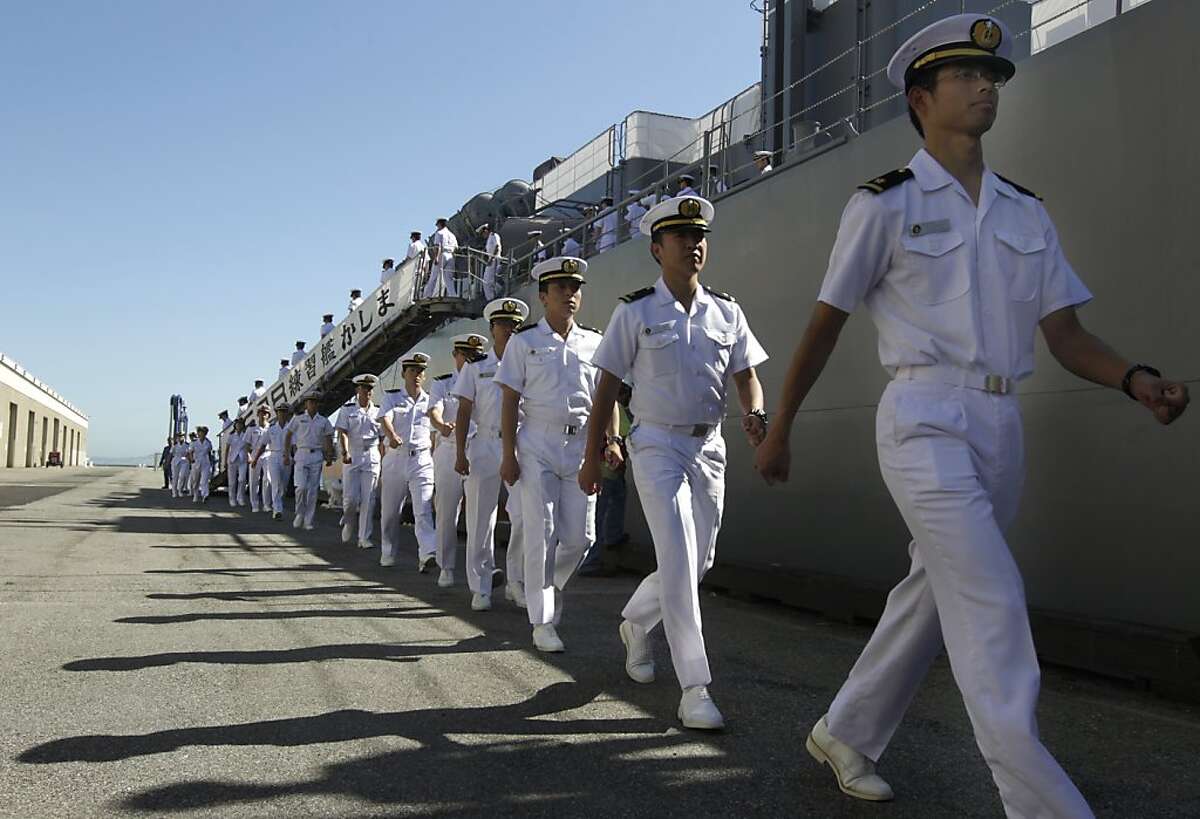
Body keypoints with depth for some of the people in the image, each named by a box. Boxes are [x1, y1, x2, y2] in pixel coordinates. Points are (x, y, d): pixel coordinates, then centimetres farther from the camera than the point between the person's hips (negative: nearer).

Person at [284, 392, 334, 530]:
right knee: (301, 487, -13)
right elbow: (288, 436, 8)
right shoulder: (298, 419, 5)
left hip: (317, 456, 2)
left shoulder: (324, 421, 9)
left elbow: (328, 440, 12)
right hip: (301, 455, -1)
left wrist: (329, 457, 3)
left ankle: (309, 521, 7)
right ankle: (299, 514, 9)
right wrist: (286, 455, 3)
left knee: (313, 489, 1)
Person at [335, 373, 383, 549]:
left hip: (372, 458, 2)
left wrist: (383, 461, 8)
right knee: (350, 497, -6)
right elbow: (342, 433, -6)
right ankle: (349, 523, 26)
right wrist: (345, 452, -22)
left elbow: (382, 439, 12)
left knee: (368, 500, -2)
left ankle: (364, 538, 4)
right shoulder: (347, 409, 5)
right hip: (351, 457, -1)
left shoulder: (378, 412, 11)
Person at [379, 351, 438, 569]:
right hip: (395, 458, 0)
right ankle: (387, 555, 24)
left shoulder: (429, 400, 11)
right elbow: (385, 419, -14)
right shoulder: (392, 397, 6)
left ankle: (428, 554, -25)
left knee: (423, 510, -14)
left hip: (421, 460, 0)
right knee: (390, 510, 8)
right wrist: (392, 436, -34)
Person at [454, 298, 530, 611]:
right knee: (480, 519, 2)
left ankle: (516, 581, 5)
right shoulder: (475, 367, 9)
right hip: (484, 445, 0)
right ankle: (480, 588, 12)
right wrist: (461, 453, -2)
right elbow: (464, 412, 6)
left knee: (524, 515, -11)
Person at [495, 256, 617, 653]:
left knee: (580, 536, 1)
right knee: (541, 534, -3)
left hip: (581, 444, 3)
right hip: (538, 444, -3)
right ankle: (542, 622, 7)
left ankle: (549, 587, 31)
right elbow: (510, 400, 0)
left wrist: (612, 440, -3)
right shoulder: (524, 341, 3)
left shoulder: (594, 341, 10)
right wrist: (508, 455, -5)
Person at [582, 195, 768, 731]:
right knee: (679, 562, -13)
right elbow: (607, 386, 0)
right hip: (658, 445, -5)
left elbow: (746, 375, 7)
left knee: (698, 563, 12)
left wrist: (755, 415, -15)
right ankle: (694, 690, -7)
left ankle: (634, 622, 40)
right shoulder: (635, 312, -3)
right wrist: (593, 456, 0)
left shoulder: (726, 312, 8)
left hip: (709, 447, 5)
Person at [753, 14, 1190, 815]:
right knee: (991, 606, -13)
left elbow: (1066, 333, 9)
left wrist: (1134, 378, -11)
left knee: (931, 592, 12)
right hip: (927, 422, -6)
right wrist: (779, 429, 4)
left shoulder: (1027, 214, 15)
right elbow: (825, 325, 1)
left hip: (1002, 427, 6)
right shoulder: (886, 204, 0)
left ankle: (844, 735, 30)